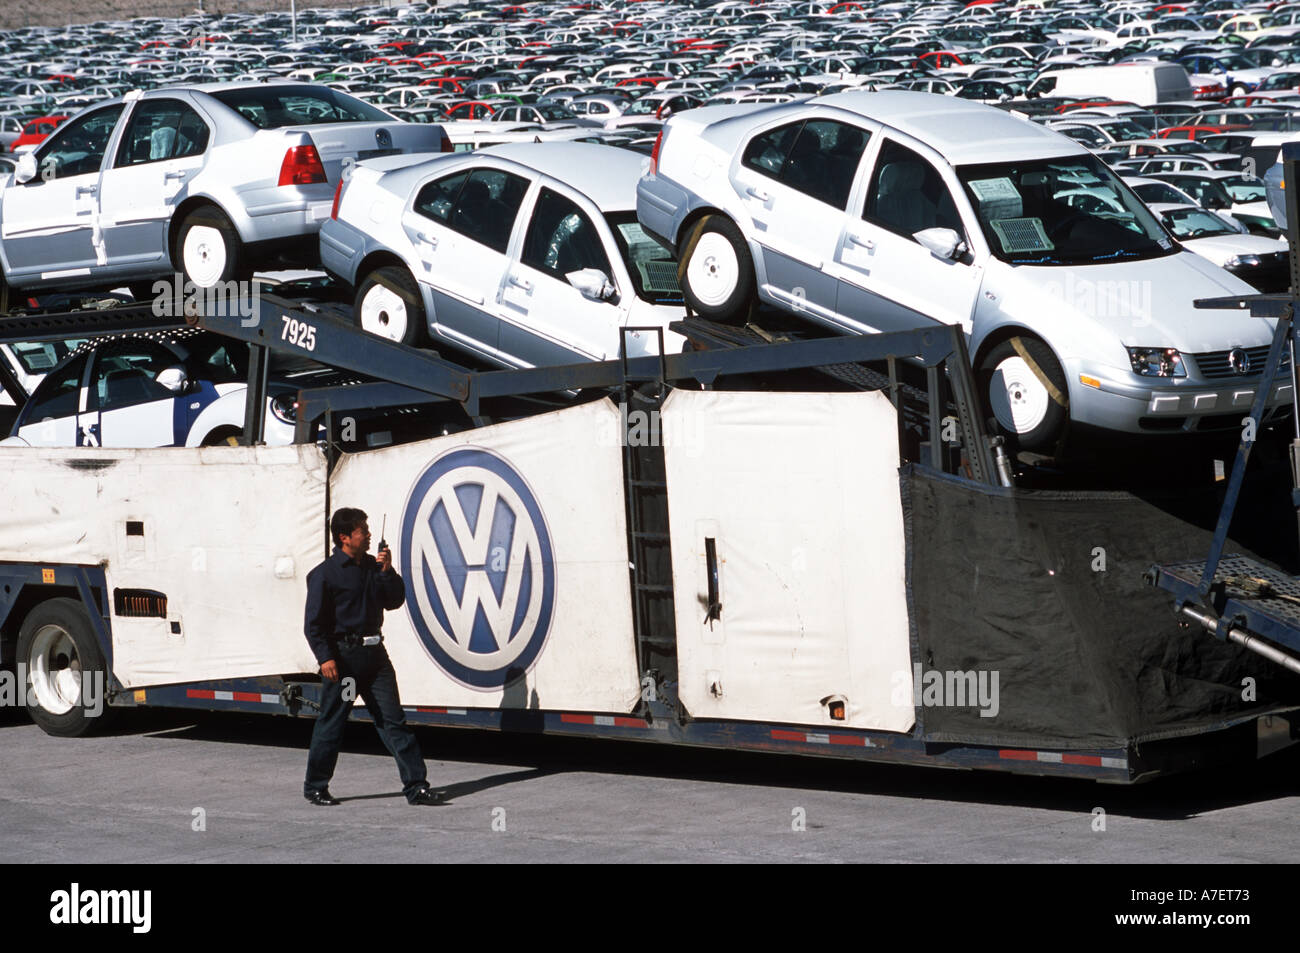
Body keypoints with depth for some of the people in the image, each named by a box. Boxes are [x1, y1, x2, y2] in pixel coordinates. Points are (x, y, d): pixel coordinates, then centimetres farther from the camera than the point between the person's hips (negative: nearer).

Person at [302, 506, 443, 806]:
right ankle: (315, 787, 17)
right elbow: (314, 622, -8)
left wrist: (387, 572, -2)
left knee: (393, 720, 2)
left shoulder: (373, 566, 12)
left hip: (373, 652, 5)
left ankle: (416, 785, 0)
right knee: (331, 724, 3)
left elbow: (395, 601, 13)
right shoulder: (324, 574, -7)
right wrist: (325, 658, -16)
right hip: (343, 655, -5)